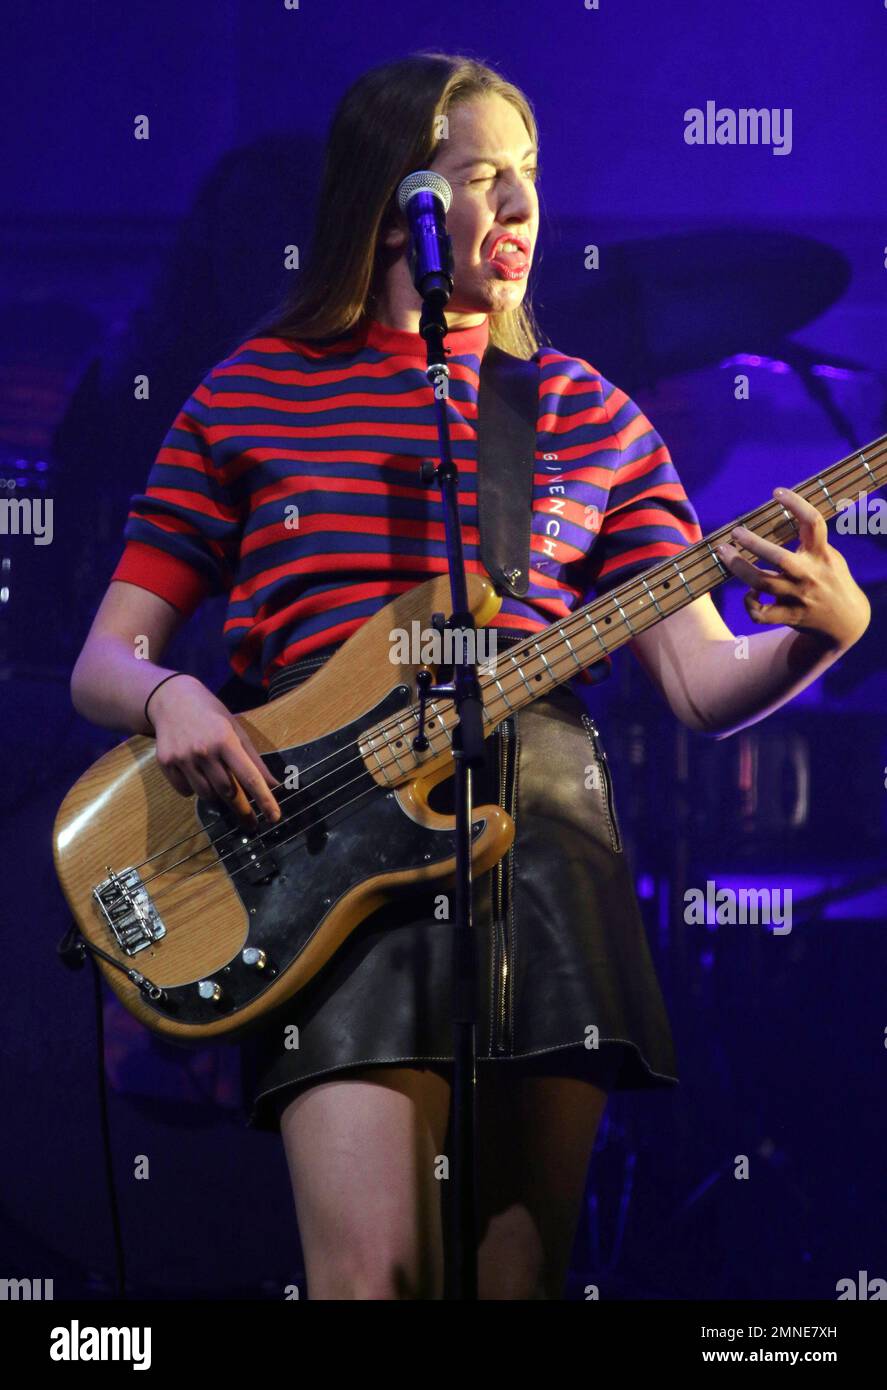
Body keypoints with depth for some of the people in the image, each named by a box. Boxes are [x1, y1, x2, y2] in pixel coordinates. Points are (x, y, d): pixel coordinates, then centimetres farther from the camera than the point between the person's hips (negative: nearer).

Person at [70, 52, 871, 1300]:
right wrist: (170, 697, -13)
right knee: (372, 1271, -16)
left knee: (524, 1272, 2)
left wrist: (820, 632, -12)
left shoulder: (593, 421, 15)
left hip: (541, 822, 2)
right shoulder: (251, 395, 10)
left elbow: (703, 685, 9)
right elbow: (104, 660, 10)